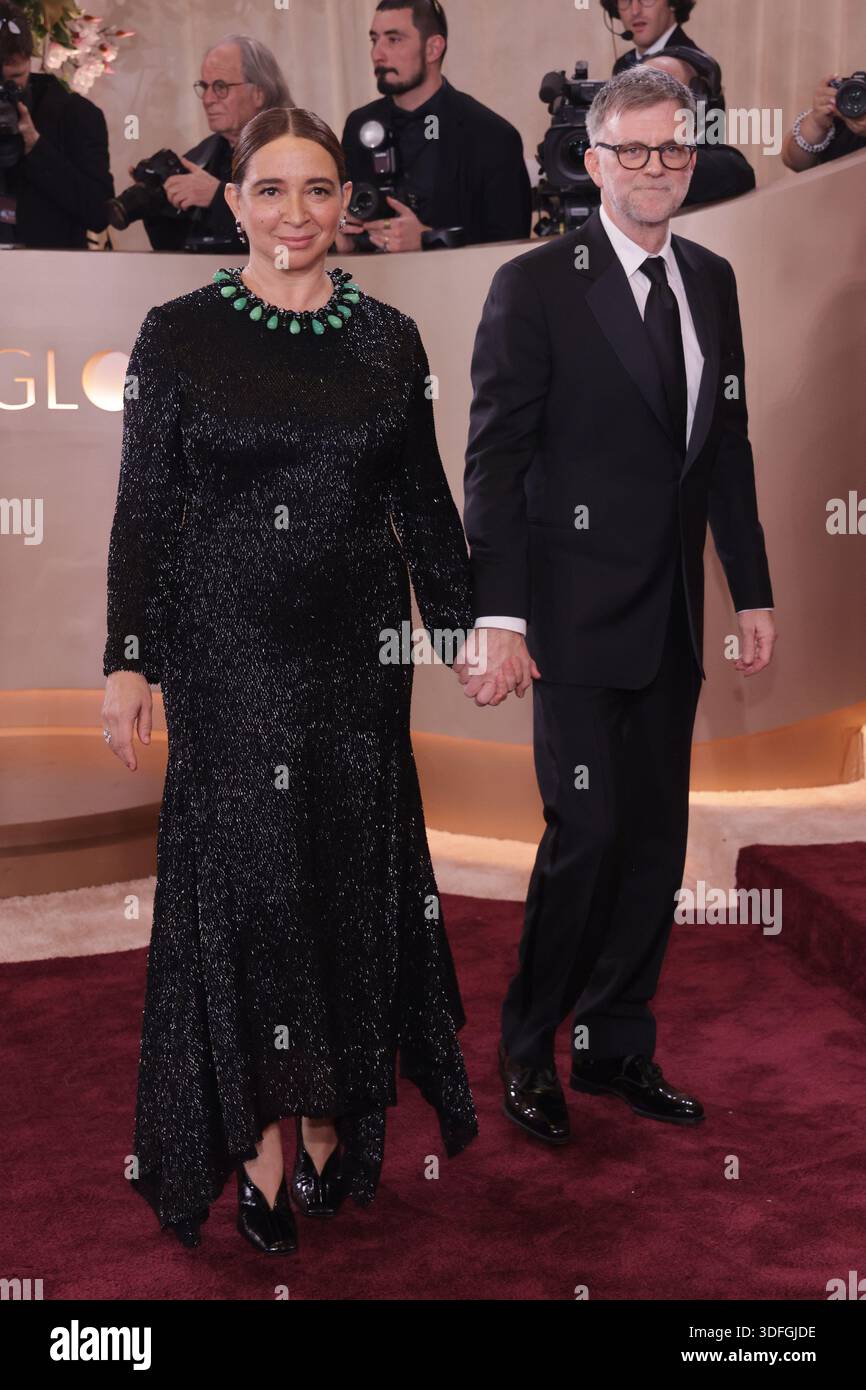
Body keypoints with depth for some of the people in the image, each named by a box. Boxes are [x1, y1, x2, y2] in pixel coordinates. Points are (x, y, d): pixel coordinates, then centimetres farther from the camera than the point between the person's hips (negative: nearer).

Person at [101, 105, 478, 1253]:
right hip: (228, 655, -2)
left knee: (354, 876, 9)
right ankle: (263, 1141, 18)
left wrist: (464, 627, 9)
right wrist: (127, 661, -5)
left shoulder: (389, 338, 6)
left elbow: (423, 499, 10)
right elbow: (143, 508, -2)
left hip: (358, 650, 3)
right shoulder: (179, 334, -2)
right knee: (245, 880, 4)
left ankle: (333, 1117, 28)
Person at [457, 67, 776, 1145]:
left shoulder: (712, 280, 12)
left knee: (657, 837, 10)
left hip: (672, 616, 6)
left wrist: (752, 591, 12)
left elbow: (728, 446, 15)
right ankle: (527, 1048, 17)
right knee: (588, 833, -5)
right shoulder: (534, 284, -6)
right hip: (577, 613, -6)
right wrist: (499, 619, -15)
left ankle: (617, 1047, 26)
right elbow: (495, 460, -9)